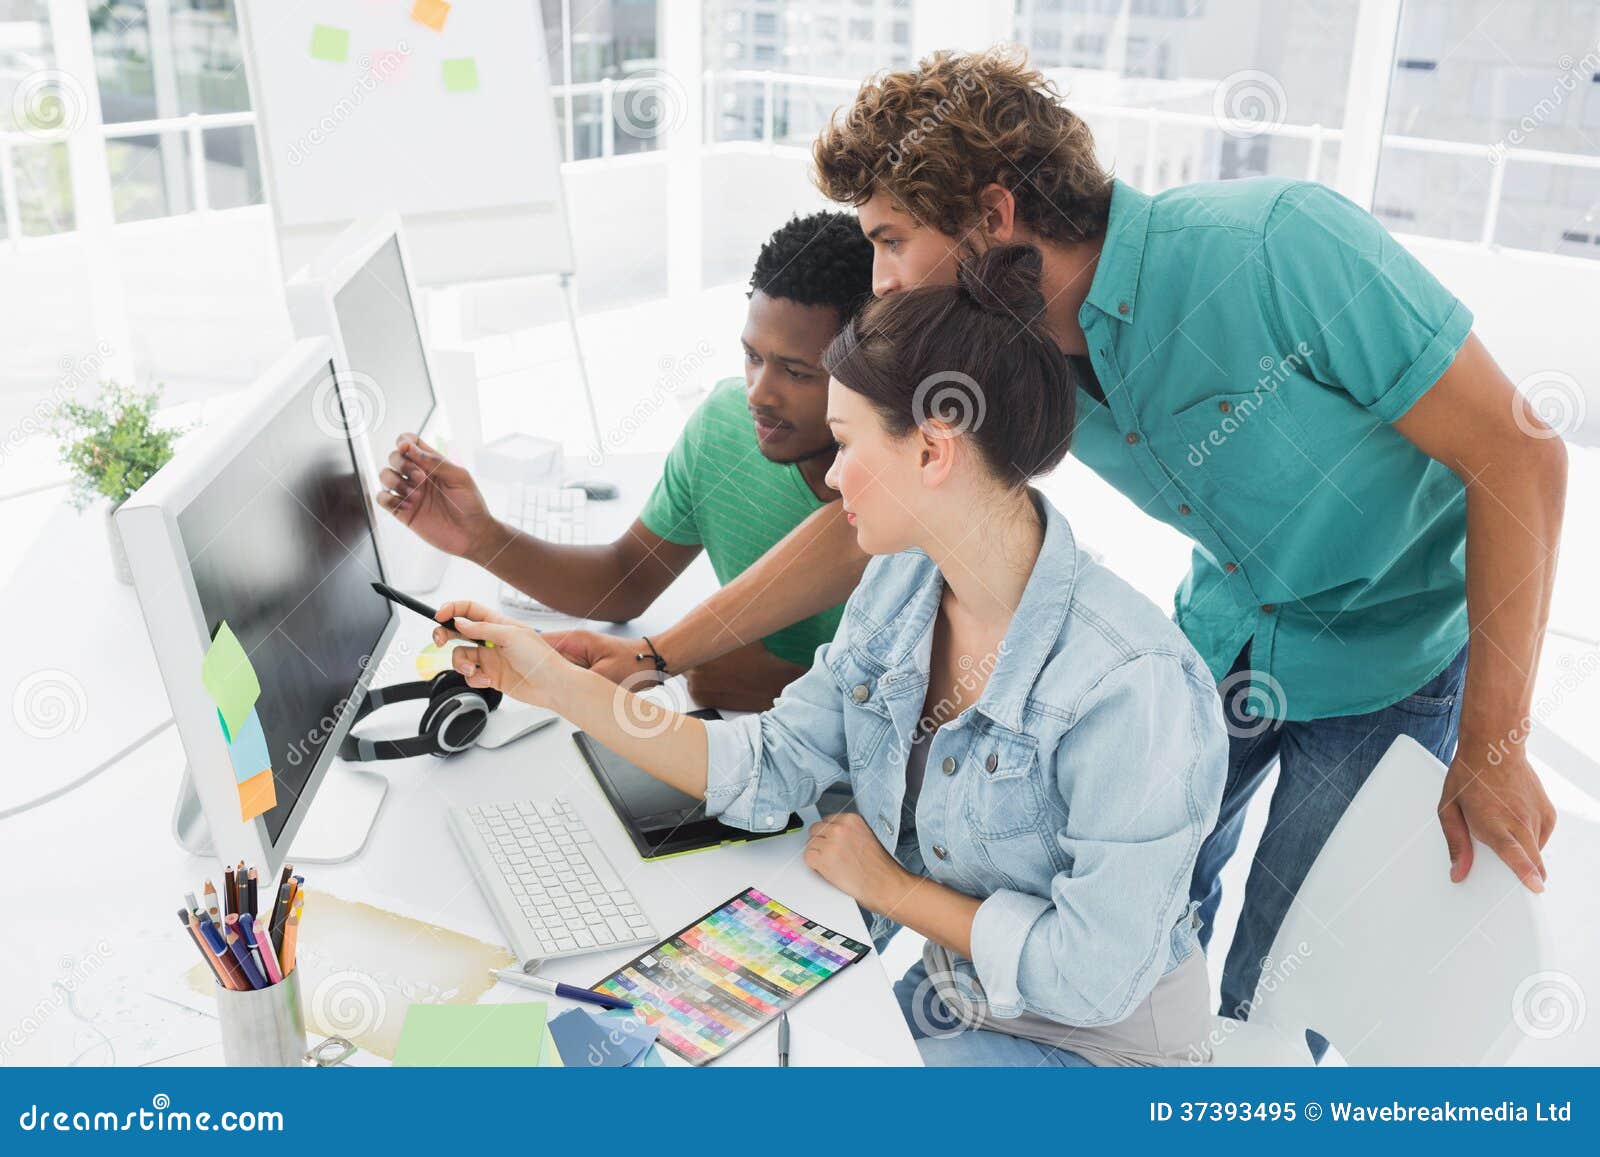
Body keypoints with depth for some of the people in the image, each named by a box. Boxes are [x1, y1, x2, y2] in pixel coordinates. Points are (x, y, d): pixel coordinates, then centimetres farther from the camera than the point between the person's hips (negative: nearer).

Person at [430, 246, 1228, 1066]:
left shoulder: (1127, 687, -31)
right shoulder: (899, 585, -7)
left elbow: (1093, 975, -27)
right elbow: (769, 769, -2)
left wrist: (888, 885, -15)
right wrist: (558, 683, -7)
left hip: (1102, 1047, -6)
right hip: (956, 999, 6)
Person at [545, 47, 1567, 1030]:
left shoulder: (1277, 245, -32)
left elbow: (1519, 453, -25)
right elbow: (869, 522, -4)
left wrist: (1492, 748, -21)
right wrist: (657, 654, -6)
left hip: (1389, 656, -5)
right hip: (1228, 634, 5)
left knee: (1275, 997, 1)